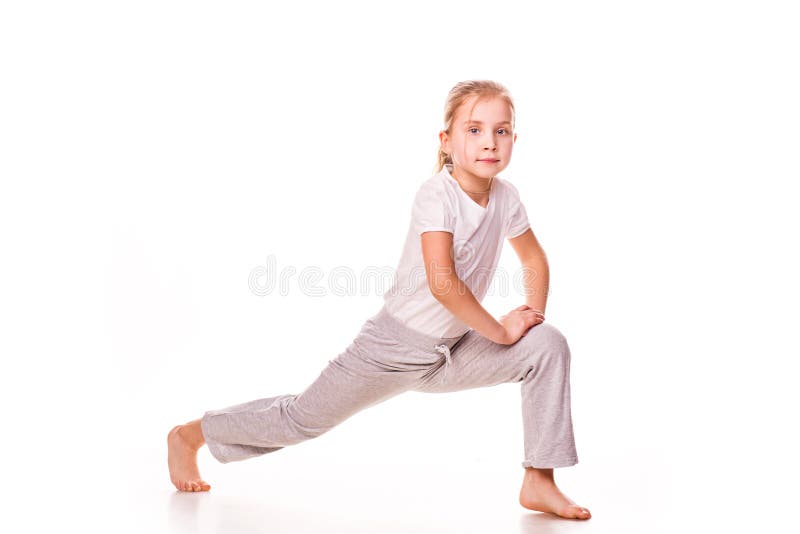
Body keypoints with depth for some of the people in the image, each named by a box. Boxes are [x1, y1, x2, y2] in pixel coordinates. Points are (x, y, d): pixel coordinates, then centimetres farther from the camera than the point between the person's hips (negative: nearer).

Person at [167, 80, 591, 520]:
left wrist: (532, 314, -1)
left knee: (547, 344, -9)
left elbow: (534, 259, 15)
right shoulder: (436, 195, -23)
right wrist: (501, 330, -24)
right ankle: (189, 435, 28)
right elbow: (442, 283, -34)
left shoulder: (506, 196, -4)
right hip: (393, 347, -6)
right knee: (304, 418, 5)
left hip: (451, 352, 6)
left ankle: (539, 483, -2)